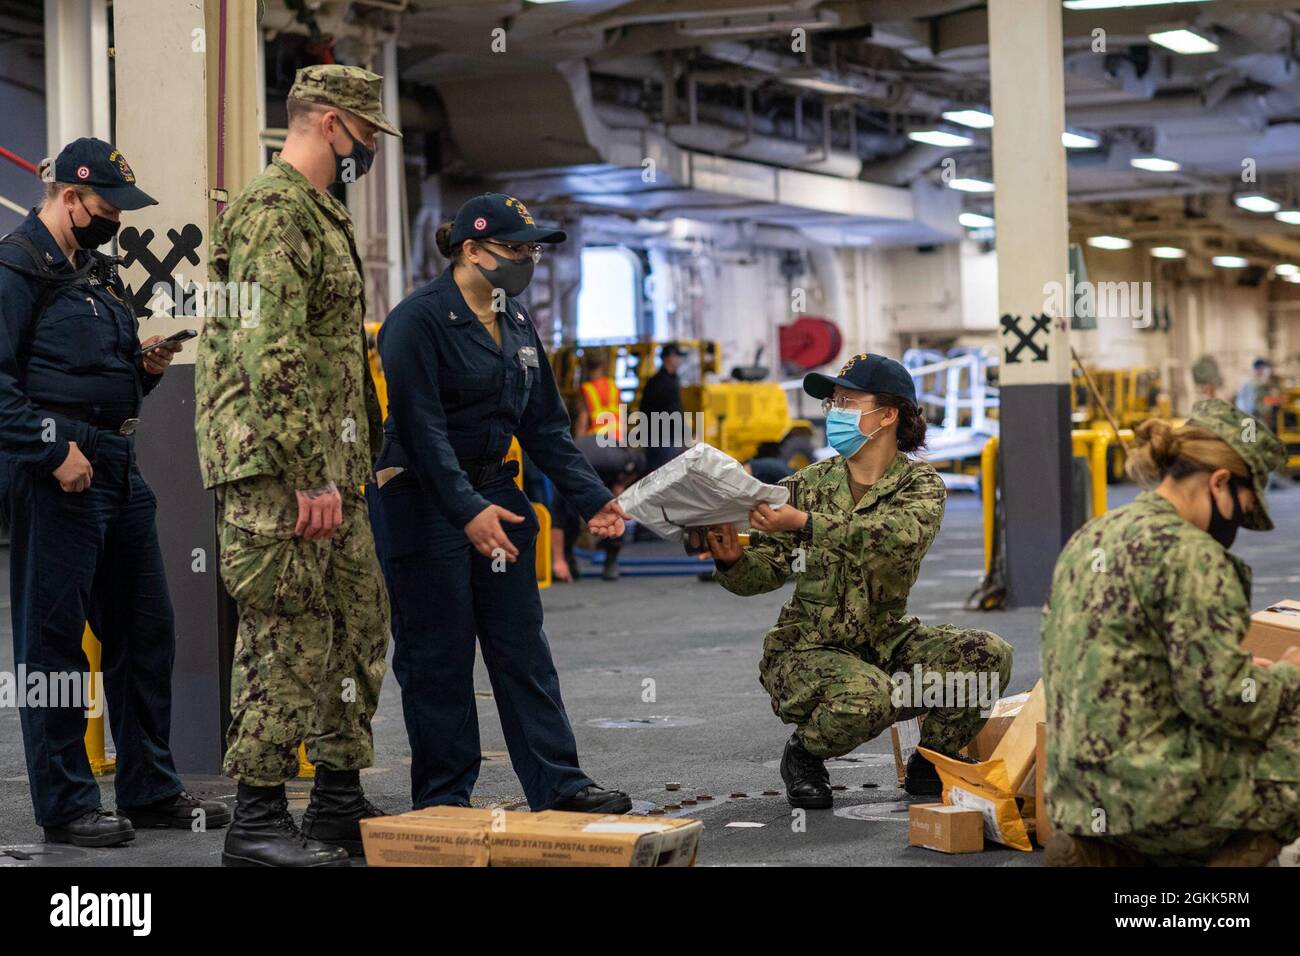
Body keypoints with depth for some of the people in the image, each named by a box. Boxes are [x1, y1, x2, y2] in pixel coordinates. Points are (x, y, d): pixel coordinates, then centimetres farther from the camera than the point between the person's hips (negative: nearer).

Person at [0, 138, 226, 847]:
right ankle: (66, 806, 4)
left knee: (145, 628, 12)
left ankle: (150, 790, 21)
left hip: (119, 468, 9)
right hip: (57, 473, -9)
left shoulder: (96, 269, 20)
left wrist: (144, 366, 8)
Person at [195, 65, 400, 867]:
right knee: (287, 642, -7)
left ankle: (341, 802, 22)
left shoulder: (323, 215, 20)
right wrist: (310, 475, -24)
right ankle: (258, 822, 0)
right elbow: (272, 356, -21)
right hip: (278, 470, -10)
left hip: (332, 470, 10)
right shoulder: (274, 213, -13)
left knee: (360, 626, 14)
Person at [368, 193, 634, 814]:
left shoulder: (516, 326, 11)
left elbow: (545, 426, 13)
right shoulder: (418, 320, -14)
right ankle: (442, 803, 8)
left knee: (522, 646, 6)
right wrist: (467, 510, -29)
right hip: (422, 502, -7)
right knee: (438, 657, -1)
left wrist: (592, 500, 3)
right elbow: (421, 426, -22)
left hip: (494, 496, 8)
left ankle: (558, 785, 9)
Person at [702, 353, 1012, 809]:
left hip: (886, 640, 2)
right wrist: (733, 561, -29)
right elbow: (766, 570, -6)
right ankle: (803, 753, -1)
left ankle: (929, 767, 4)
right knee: (865, 694, -36)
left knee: (989, 654, -20)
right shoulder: (807, 485, 2)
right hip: (808, 649, -2)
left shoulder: (920, 485, -2)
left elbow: (899, 538, -26)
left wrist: (807, 524, -36)